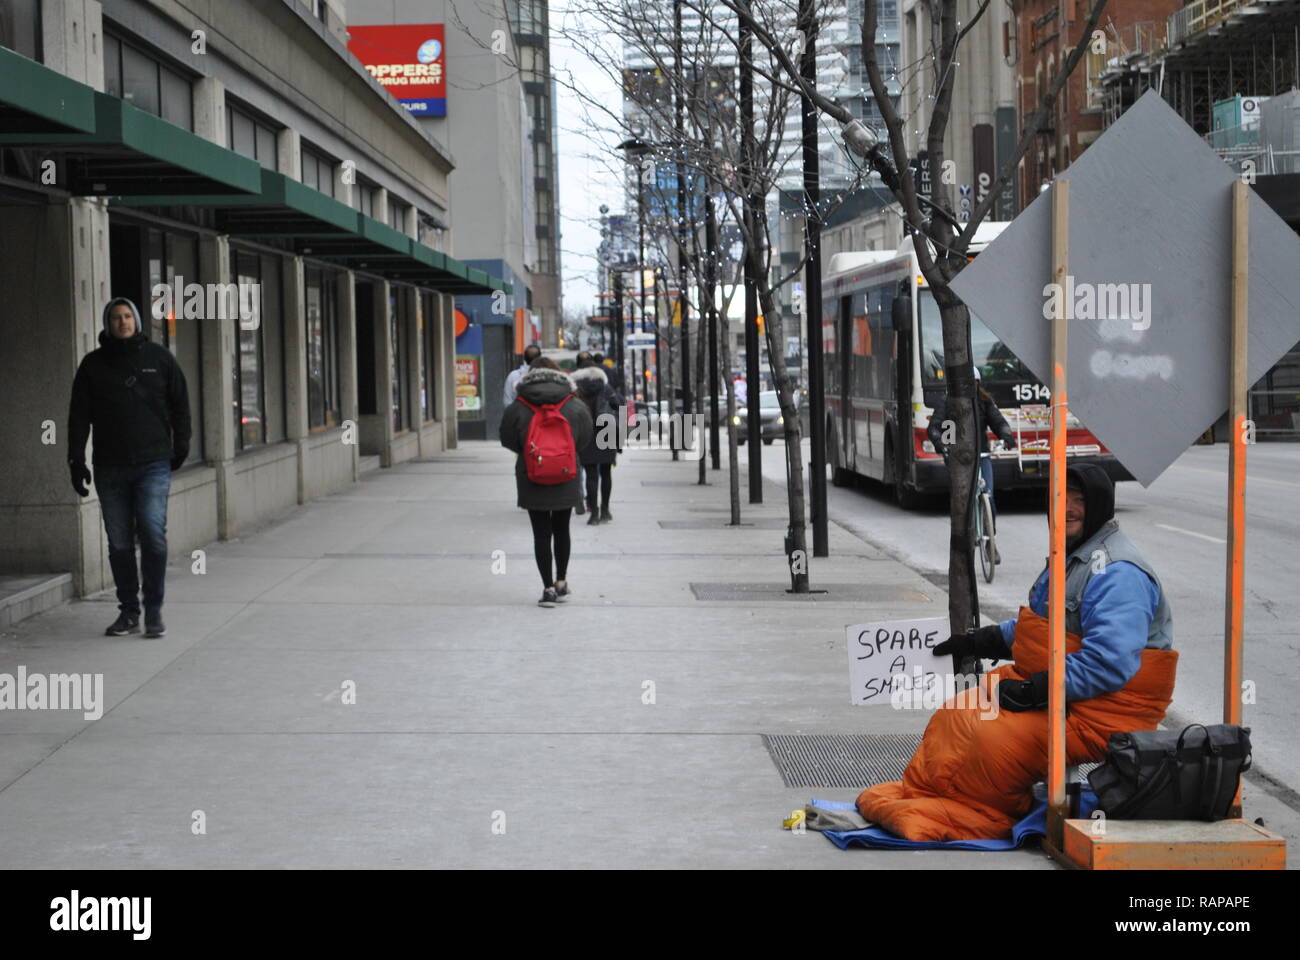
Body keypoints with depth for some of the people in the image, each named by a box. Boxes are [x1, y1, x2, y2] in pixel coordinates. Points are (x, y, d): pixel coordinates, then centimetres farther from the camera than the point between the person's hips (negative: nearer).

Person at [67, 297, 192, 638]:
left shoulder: (159, 358, 6)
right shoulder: (93, 364, 7)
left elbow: (180, 405, 12)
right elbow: (79, 415, 7)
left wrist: (180, 447, 9)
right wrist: (76, 460, 1)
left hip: (153, 464, -2)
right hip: (110, 469, 2)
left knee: (153, 533, -13)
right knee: (119, 543, 4)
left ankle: (154, 610, -4)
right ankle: (128, 612, 13)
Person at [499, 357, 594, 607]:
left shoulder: (517, 408, -9)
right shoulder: (575, 406, -5)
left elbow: (508, 441, 1)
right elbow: (585, 438, 5)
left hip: (532, 481, -2)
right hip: (566, 482, 2)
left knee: (541, 534, 3)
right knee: (561, 530, 18)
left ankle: (548, 588, 0)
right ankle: (561, 582, 26)